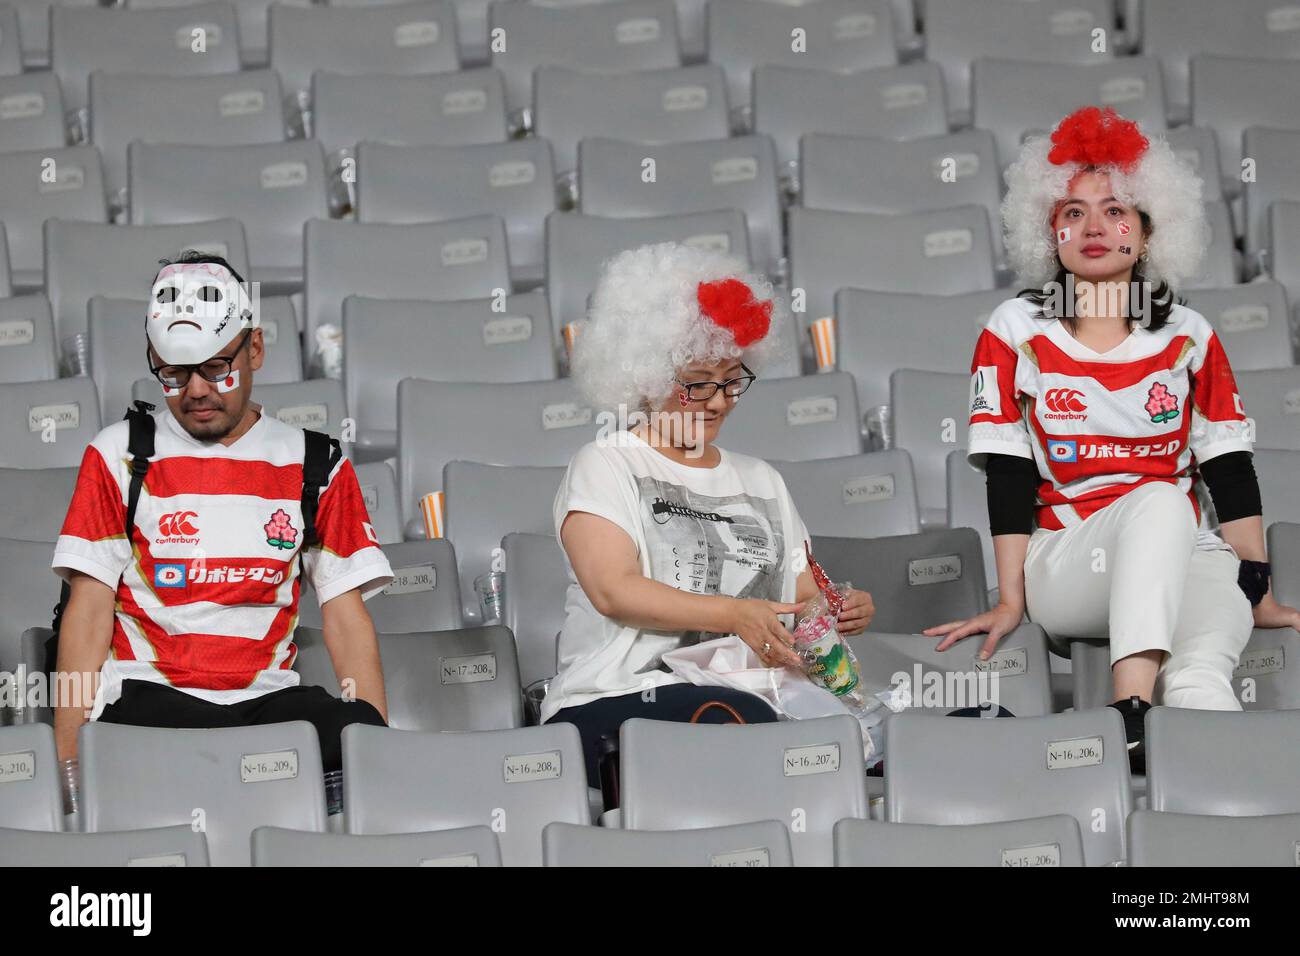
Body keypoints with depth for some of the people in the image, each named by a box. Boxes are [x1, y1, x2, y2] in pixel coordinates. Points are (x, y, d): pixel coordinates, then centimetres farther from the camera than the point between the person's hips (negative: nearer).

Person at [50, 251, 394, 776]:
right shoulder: (120, 453, 9)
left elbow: (345, 615, 9)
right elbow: (90, 609, 4)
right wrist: (67, 760, -7)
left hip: (267, 699, 2)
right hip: (148, 697, -2)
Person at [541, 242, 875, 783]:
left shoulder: (761, 481, 27)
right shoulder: (605, 466, 7)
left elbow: (804, 592, 23)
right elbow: (613, 590, -8)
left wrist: (842, 609, -2)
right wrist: (733, 616, -21)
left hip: (752, 691, 5)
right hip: (617, 697, -5)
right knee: (745, 720, -38)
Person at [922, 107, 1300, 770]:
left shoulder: (1189, 337, 12)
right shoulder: (1015, 333, 7)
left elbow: (1229, 469, 11)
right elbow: (1008, 475, 2)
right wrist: (1010, 601, -4)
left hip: (1187, 561, 2)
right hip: (1066, 562, -2)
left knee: (1198, 678, -33)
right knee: (1161, 500, -37)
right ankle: (1131, 713, -51)